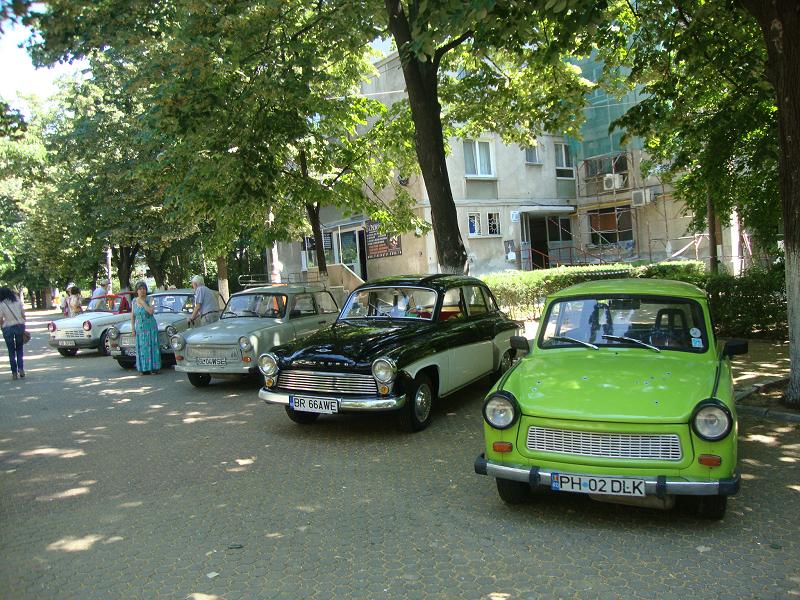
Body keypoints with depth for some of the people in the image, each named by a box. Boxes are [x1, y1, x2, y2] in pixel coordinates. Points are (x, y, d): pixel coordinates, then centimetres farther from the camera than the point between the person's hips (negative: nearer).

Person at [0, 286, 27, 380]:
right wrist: (23, 327, 11)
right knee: (19, 349, 15)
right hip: (20, 326, 2)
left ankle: (14, 373, 9)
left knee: (11, 351, 8)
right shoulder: (18, 301, 3)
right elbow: (23, 315, 3)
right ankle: (21, 369, -1)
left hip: (8, 328, -2)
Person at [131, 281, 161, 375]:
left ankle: (154, 368, 0)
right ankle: (144, 368, 8)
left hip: (150, 327, -3)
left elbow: (151, 311, -20)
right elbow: (132, 315, 10)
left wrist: (143, 302, -17)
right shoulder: (134, 301, 6)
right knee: (141, 348, 3)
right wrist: (133, 328, 5)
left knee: (152, 347, -2)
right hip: (139, 328, 3)